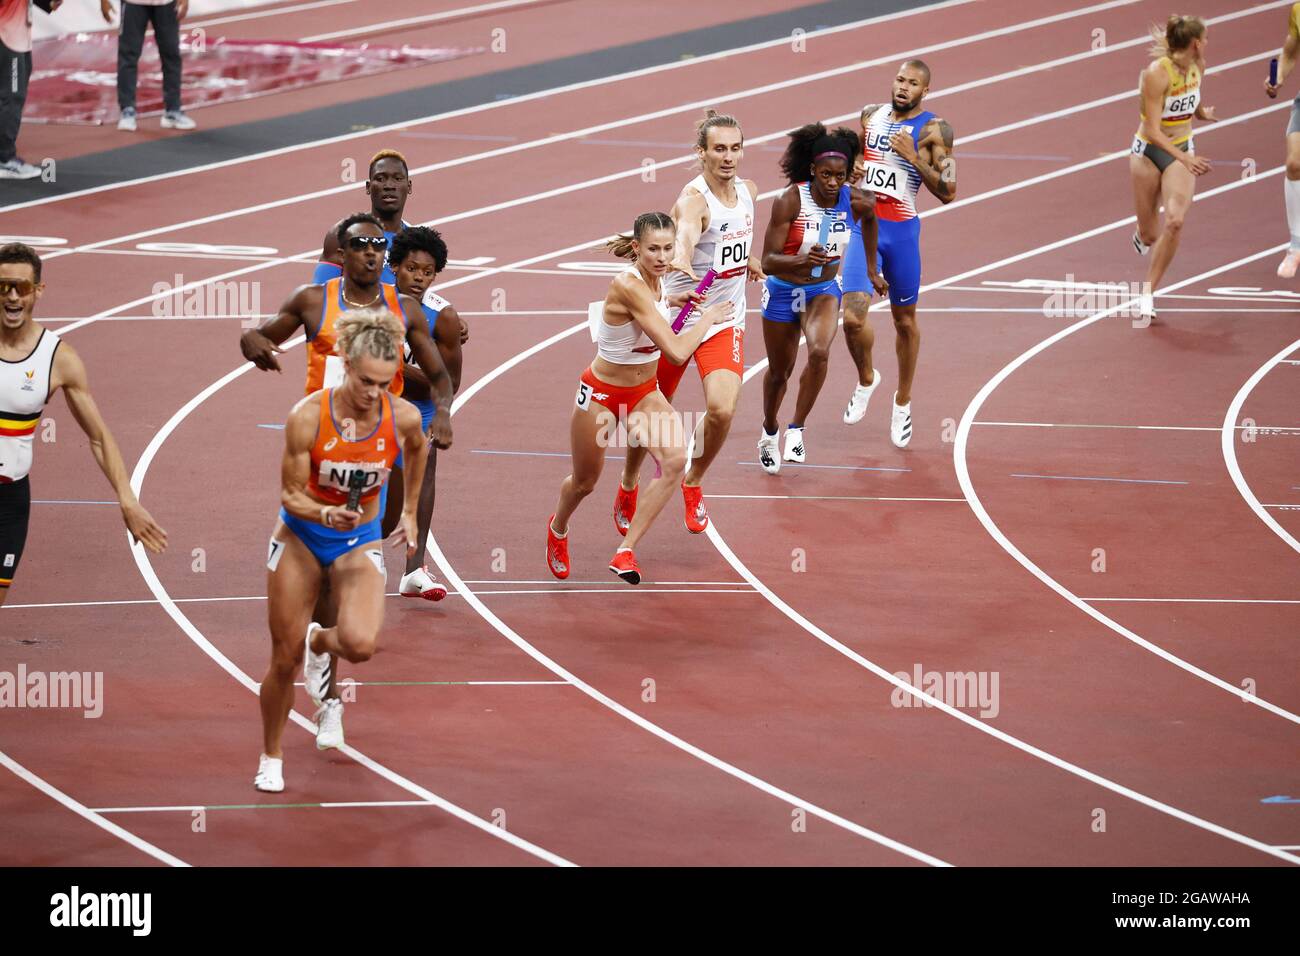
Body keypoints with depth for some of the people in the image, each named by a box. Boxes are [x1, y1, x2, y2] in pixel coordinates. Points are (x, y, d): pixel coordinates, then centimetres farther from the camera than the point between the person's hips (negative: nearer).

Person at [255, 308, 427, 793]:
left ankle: (321, 643, 15)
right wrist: (326, 514, -35)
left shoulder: (403, 417, -17)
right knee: (285, 658, 2)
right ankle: (271, 759, 26)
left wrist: (410, 510, 15)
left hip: (359, 540, 1)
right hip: (301, 534, -1)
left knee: (360, 643, -24)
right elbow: (291, 494, -15)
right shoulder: (307, 416, -24)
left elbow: (416, 450, 9)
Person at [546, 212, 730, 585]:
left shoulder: (656, 279, -8)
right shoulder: (629, 286, -33)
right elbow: (677, 351, -36)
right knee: (584, 482, 15)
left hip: (644, 392, 6)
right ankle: (558, 529, 51)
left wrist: (671, 301, 5)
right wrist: (708, 318, -21)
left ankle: (625, 553, -14)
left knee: (675, 460, -21)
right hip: (601, 393, -6)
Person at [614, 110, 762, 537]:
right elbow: (686, 234, -48)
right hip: (677, 319, -4)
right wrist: (681, 259, -67)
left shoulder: (747, 191, 0)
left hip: (726, 321, 4)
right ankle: (628, 488, 36)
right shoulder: (694, 200, -23)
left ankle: (693, 483, 13)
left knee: (722, 409, -16)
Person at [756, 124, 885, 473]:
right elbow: (768, 261, -27)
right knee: (779, 371, 14)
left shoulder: (856, 201, -15)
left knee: (820, 352, -28)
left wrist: (871, 269, 20)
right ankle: (769, 434, 43)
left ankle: (796, 431, -14)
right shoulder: (789, 202, -25)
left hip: (824, 290, 1)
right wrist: (803, 260, -46)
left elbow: (869, 218, 12)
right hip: (783, 290, -1)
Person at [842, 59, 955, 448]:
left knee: (904, 320, 12)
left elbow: (947, 192, -12)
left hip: (901, 230, -2)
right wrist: (851, 167, 1)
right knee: (852, 317, -11)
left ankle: (903, 401, 31)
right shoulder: (871, 114, 6)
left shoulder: (933, 129, -7)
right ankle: (866, 379, 19)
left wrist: (914, 156, -19)